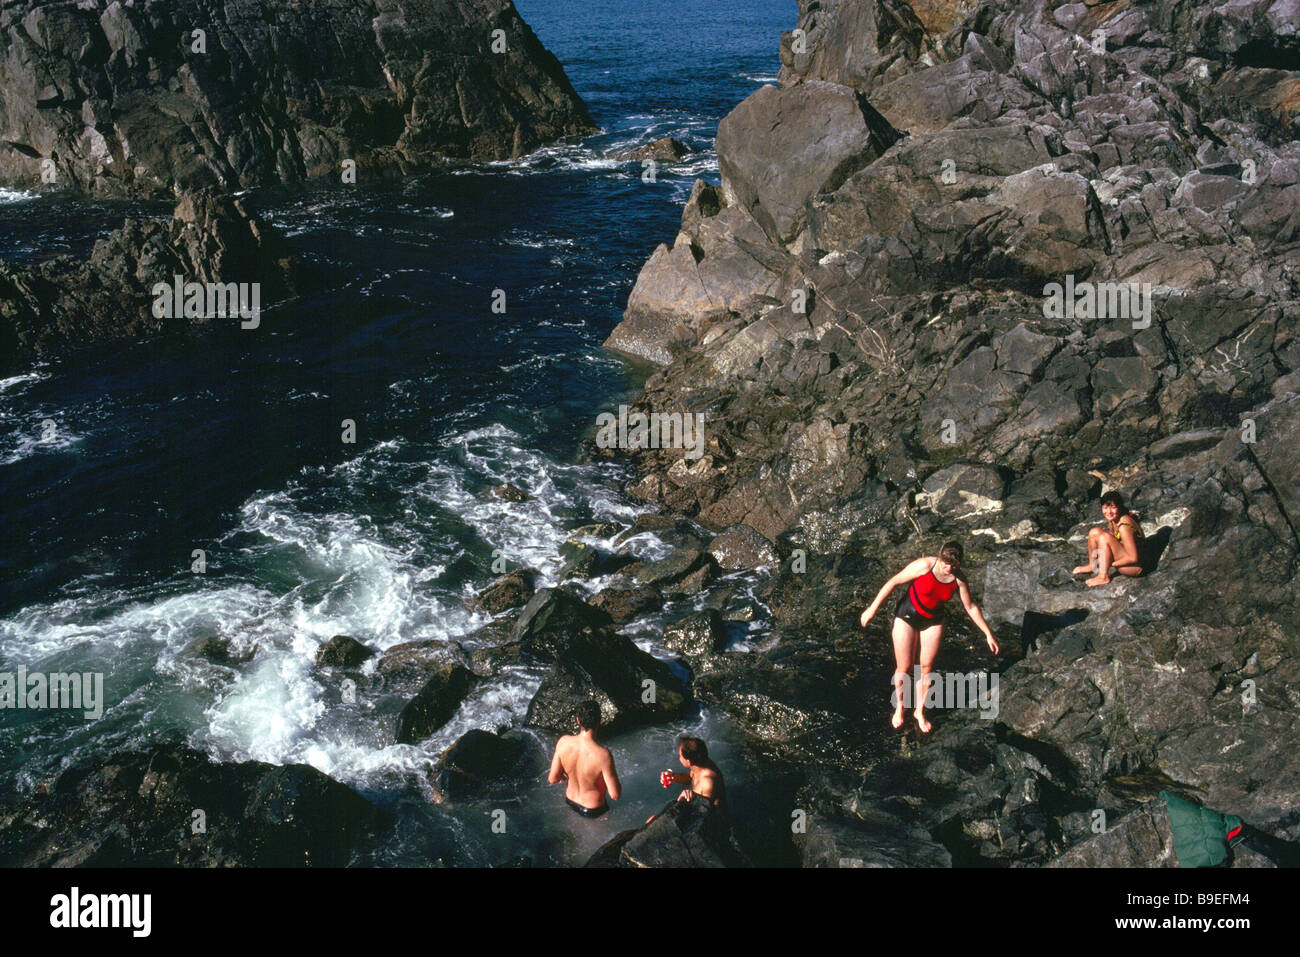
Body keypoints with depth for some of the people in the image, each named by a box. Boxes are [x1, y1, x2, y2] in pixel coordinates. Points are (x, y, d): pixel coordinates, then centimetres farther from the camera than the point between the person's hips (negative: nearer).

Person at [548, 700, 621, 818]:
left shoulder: (563, 742, -23)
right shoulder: (603, 754, -36)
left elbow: (552, 779, -10)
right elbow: (615, 795, -27)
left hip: (570, 800, 3)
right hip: (592, 810, -3)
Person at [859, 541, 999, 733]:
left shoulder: (958, 579, -13)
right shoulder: (925, 565, -25)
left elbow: (971, 607, 1)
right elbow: (893, 582, -19)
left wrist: (988, 634, 4)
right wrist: (872, 609, -18)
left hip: (933, 621, 3)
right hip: (907, 616, -3)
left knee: (926, 668, 6)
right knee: (904, 668, 2)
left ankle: (920, 711, 27)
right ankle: (899, 706, 27)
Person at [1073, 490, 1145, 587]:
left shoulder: (1124, 525, -27)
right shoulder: (1112, 521, -1)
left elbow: (1133, 558, -26)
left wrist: (1110, 564, -20)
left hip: (1135, 565, -9)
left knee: (1104, 537, -26)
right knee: (1094, 532, 2)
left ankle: (1103, 577, -21)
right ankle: (1092, 566, 19)